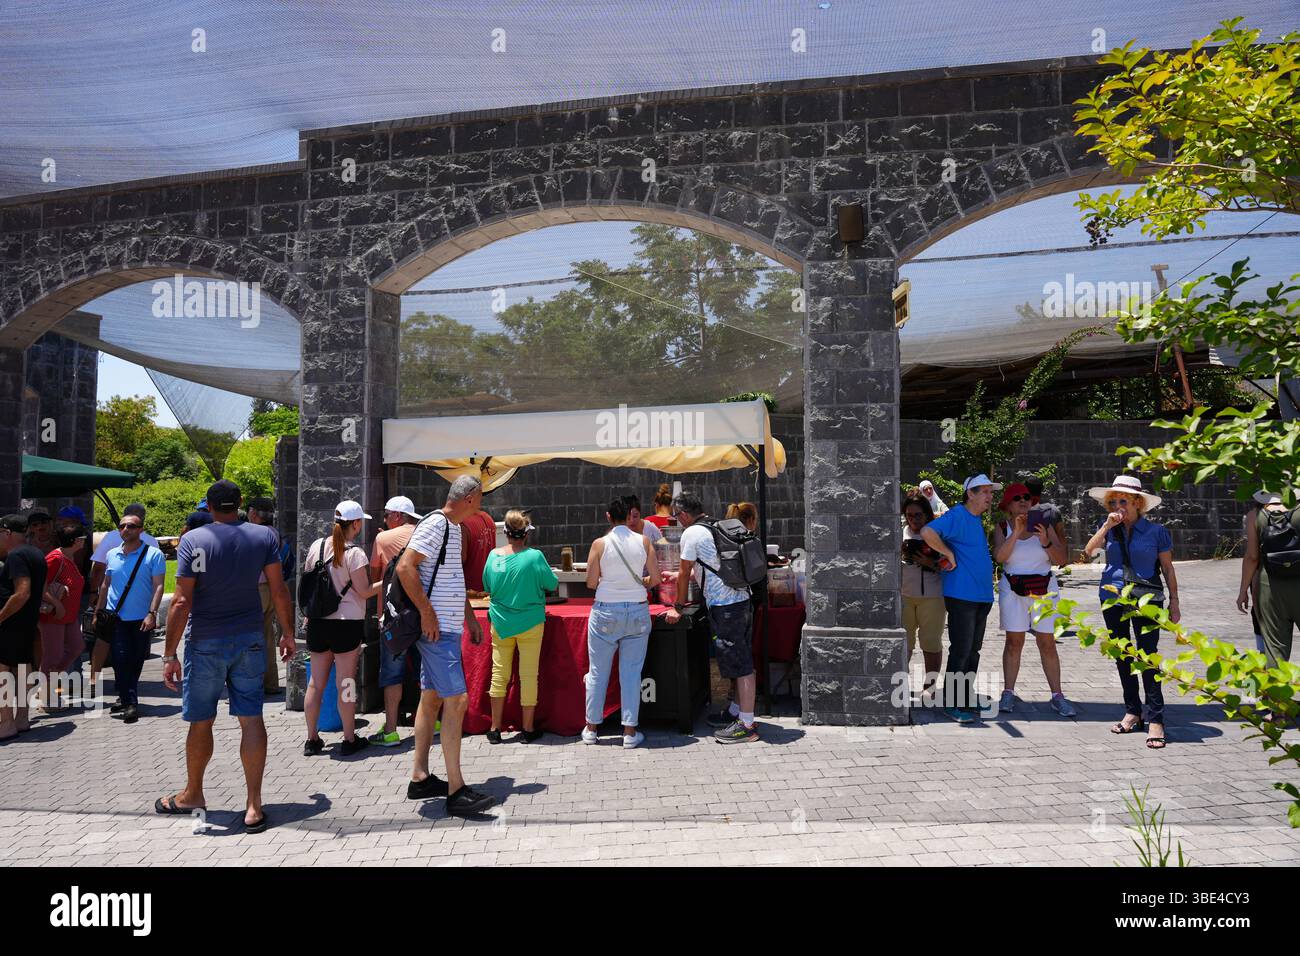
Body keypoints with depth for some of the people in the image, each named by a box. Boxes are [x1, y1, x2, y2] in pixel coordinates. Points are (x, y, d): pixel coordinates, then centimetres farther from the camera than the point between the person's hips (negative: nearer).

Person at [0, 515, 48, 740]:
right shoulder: (36, 554, 15)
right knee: (20, 669, 14)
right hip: (28, 622, 10)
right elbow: (42, 590, 22)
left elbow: (22, 593, -24)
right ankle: (21, 719, 19)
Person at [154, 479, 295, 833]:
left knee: (201, 721, 13)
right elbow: (279, 591, -1)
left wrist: (170, 655, -7)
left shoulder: (193, 540, -7)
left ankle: (193, 794, 33)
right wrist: (287, 633, 11)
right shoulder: (264, 536, -1)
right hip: (249, 640, 2)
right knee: (251, 718, 2)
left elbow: (181, 601, -11)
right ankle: (254, 805, 2)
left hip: (205, 643, -1)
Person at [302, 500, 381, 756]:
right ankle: (349, 740, 12)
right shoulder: (354, 553, -14)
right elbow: (364, 591, -12)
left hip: (317, 622, 6)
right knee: (345, 684, 3)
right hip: (346, 622, -5)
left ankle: (312, 740, 21)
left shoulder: (316, 546, 4)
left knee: (316, 682, 13)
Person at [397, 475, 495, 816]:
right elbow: (405, 567, -23)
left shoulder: (453, 528, 17)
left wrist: (470, 618, 21)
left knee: (432, 698, 14)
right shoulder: (434, 525, -14)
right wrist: (427, 613, -22)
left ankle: (420, 778, 24)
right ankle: (456, 791, -6)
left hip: (447, 627, 10)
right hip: (437, 629, -10)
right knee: (457, 700, -11)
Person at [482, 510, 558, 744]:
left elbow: (487, 586, 9)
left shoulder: (493, 556, -3)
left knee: (499, 673, 10)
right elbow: (552, 584, -3)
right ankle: (528, 729, 13)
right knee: (528, 675, 5)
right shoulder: (534, 556, -13)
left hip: (500, 623, 3)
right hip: (530, 622, -3)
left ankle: (495, 728, 17)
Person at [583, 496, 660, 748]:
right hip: (637, 611, 1)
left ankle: (591, 728, 23)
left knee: (598, 671, 11)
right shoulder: (643, 541, -3)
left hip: (606, 612, -1)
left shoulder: (600, 544, -8)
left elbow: (591, 582, -6)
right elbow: (656, 577, -1)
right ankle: (630, 731, 11)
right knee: (631, 673, 8)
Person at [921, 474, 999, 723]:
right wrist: (949, 554, -19)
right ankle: (952, 704, 3)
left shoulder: (977, 520, 17)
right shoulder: (956, 516, -12)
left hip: (982, 596, 9)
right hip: (961, 595, -9)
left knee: (974, 650, 14)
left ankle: (968, 699, 24)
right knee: (961, 651, -6)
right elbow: (927, 532, -28)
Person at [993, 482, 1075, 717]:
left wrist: (1045, 541, -18)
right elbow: (999, 556, -16)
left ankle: (1057, 696, 8)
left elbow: (1061, 560, -2)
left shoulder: (1044, 525, 3)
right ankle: (1008, 693, 7)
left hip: (1044, 589, 1)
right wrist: (1016, 532, -19)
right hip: (1013, 590, -1)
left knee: (1047, 643, 2)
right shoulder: (1002, 528, 1)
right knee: (1014, 642, 0)